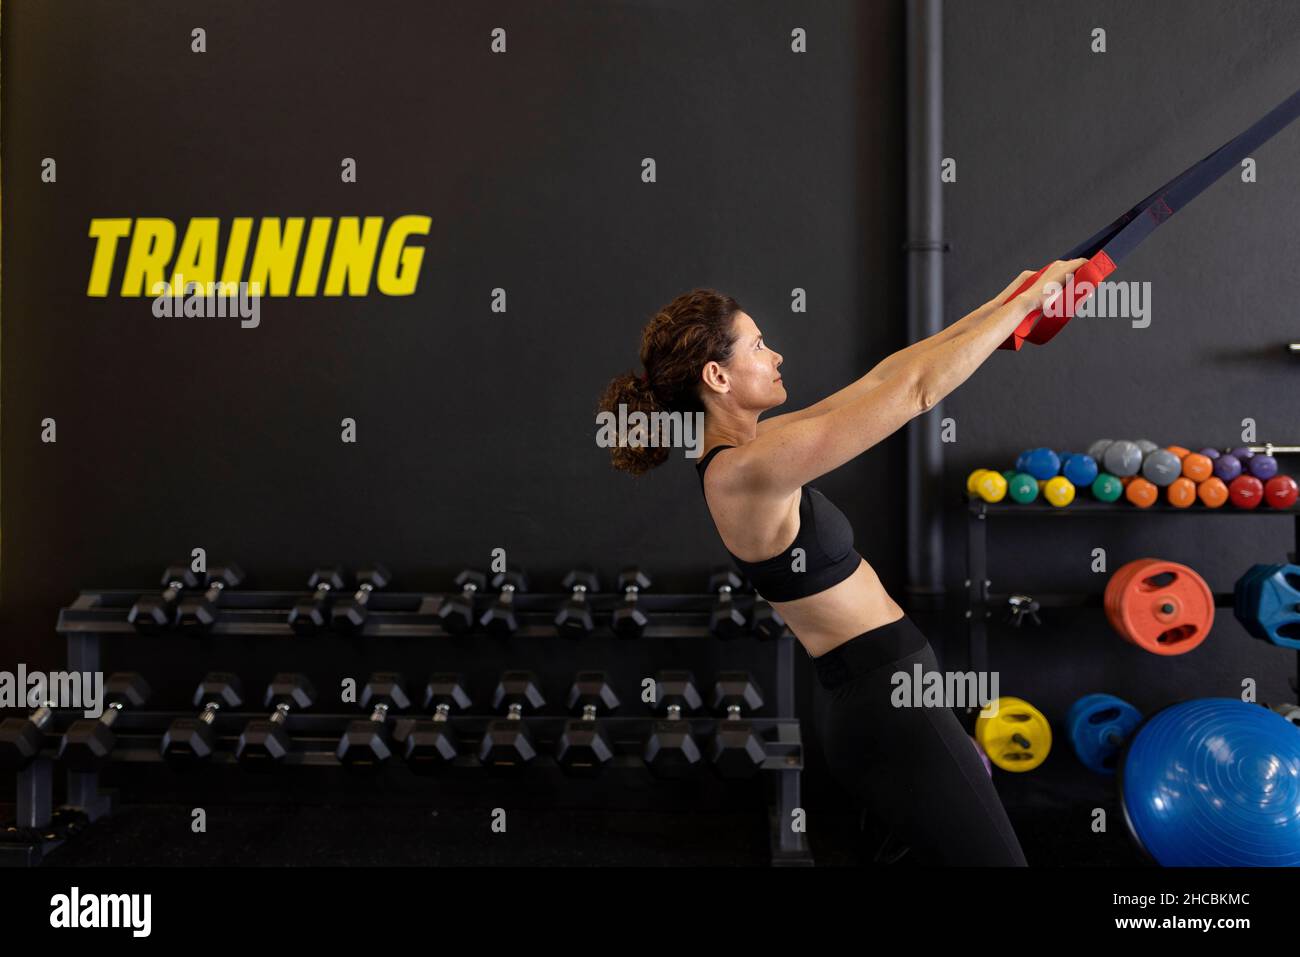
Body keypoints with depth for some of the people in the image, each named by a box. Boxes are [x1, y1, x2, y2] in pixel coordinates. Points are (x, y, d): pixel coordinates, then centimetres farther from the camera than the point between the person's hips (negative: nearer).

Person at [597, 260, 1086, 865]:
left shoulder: (747, 449, 6)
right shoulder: (747, 470, -23)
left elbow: (883, 377, 11)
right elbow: (916, 390, -21)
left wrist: (1001, 302, 11)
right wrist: (1030, 298, -10)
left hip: (874, 692, 10)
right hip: (886, 699, -10)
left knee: (933, 851, 25)